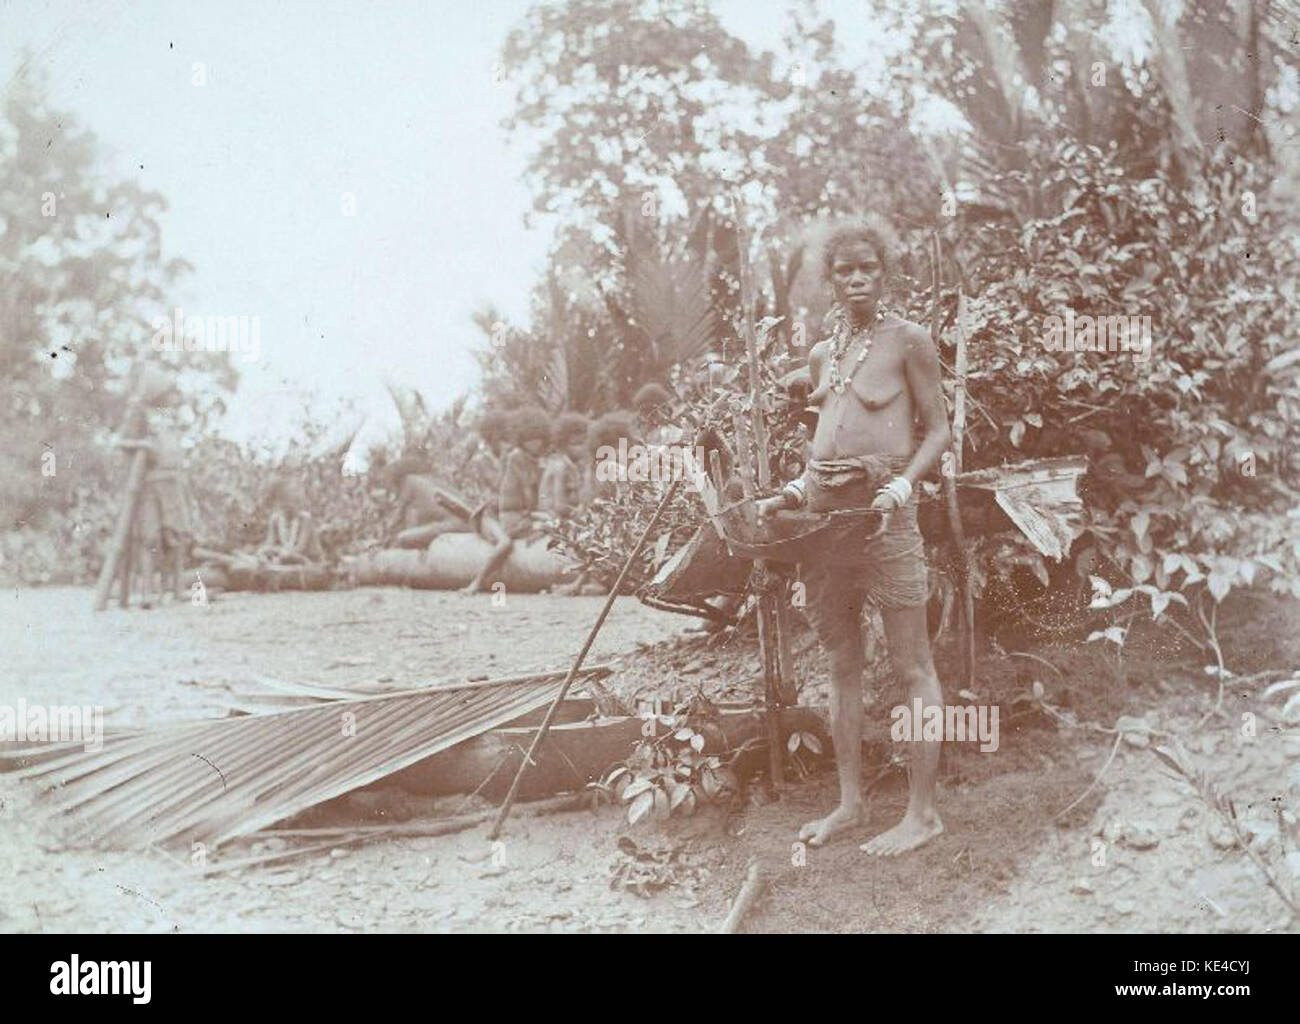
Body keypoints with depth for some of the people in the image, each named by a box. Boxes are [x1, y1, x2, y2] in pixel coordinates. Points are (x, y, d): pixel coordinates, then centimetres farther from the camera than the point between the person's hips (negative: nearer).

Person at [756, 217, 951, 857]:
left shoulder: (908, 341, -2)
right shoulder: (821, 356, 15)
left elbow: (937, 430, -2)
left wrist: (900, 488, -16)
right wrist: (794, 492, 10)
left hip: (881, 511, -6)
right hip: (822, 513, 7)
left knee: (912, 666, -1)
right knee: (842, 666, 12)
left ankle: (922, 812, 5)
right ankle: (849, 803, 21)